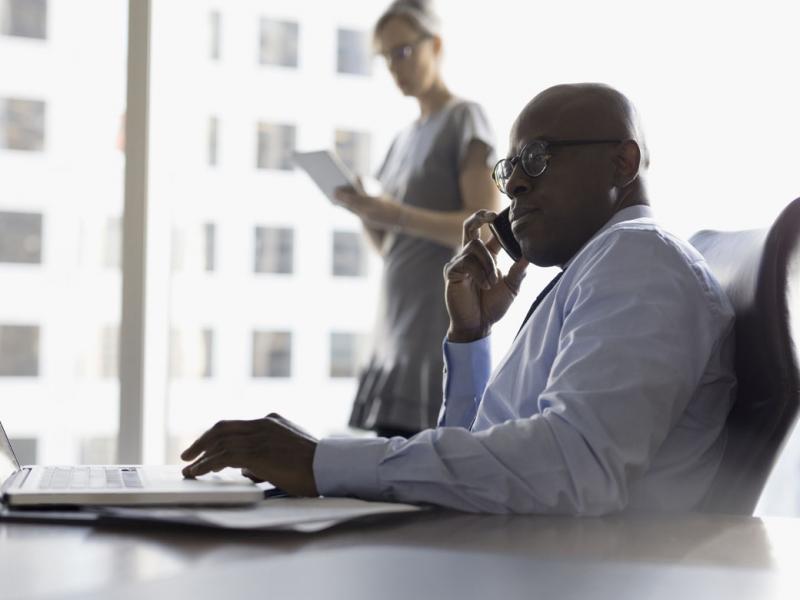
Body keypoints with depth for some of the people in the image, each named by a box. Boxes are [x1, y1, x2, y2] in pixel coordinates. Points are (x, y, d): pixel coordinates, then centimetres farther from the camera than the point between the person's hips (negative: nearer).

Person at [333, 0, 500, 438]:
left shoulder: (464, 119, -2)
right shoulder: (405, 139, 20)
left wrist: (398, 215, -22)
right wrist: (364, 210, 0)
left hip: (444, 324, -7)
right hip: (398, 327, 8)